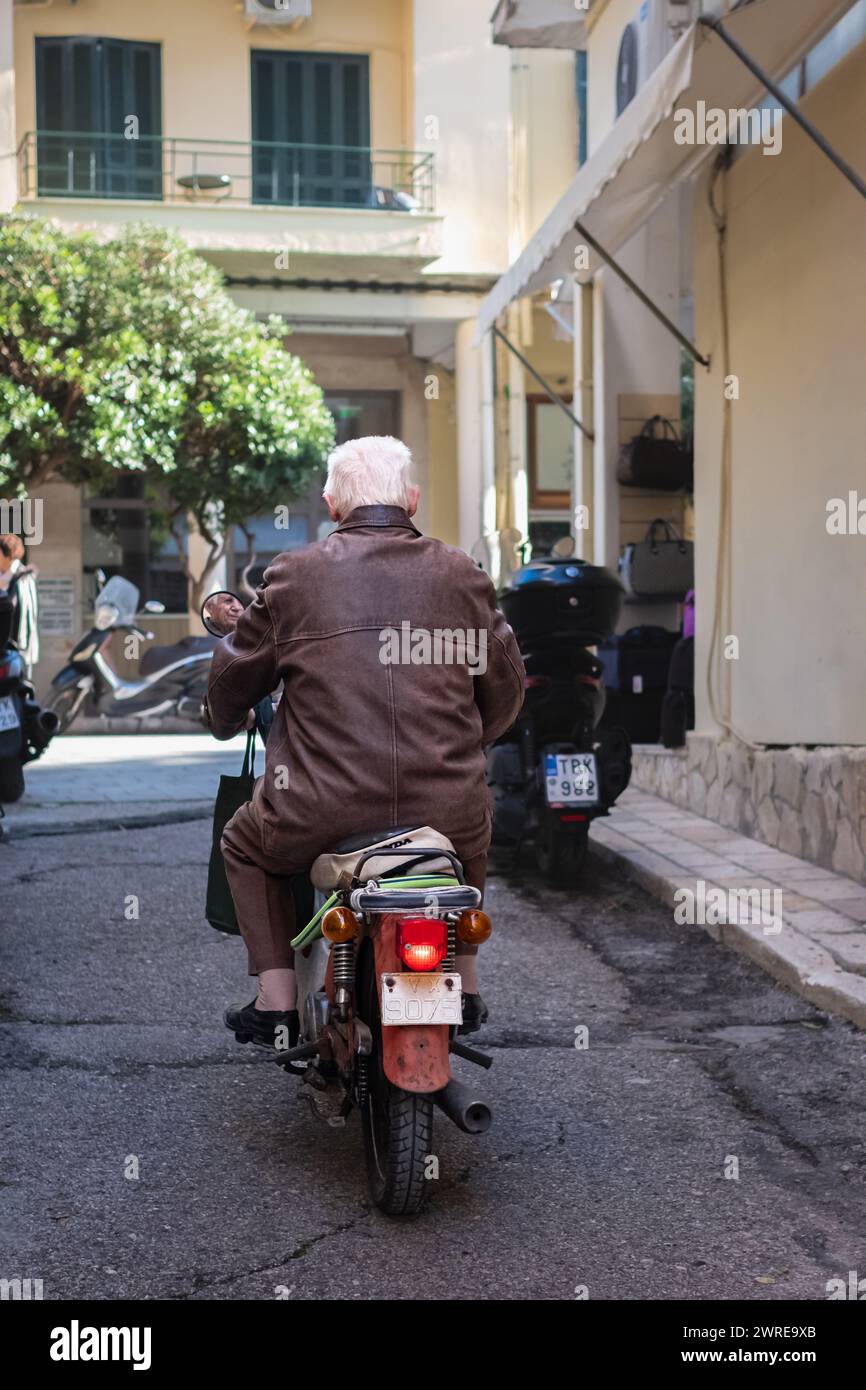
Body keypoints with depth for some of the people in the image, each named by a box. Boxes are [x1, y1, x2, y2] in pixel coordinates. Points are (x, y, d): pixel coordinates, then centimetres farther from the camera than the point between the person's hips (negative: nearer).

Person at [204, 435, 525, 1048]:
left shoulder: (292, 574, 2)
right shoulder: (462, 574, 6)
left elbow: (234, 674, 13)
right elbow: (506, 683, 14)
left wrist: (225, 722, 37)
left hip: (324, 814, -2)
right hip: (447, 809, 2)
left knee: (246, 844, 30)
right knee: (472, 835, 38)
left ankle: (277, 1001, 24)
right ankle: (465, 992, 40)